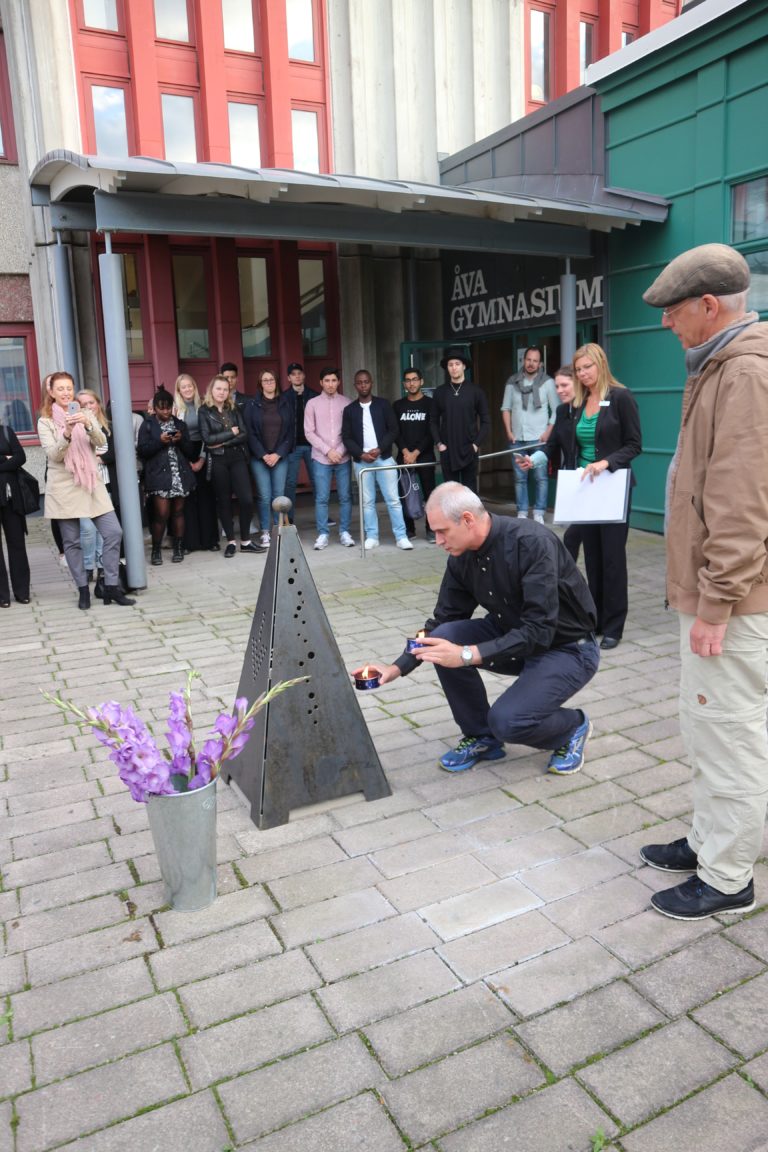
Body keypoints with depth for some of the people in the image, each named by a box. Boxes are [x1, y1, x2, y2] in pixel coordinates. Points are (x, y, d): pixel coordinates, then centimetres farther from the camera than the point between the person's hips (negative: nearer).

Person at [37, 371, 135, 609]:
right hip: (64, 487, -2)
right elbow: (53, 455, -10)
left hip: (92, 484, 2)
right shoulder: (45, 422, 1)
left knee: (113, 533, -6)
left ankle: (111, 587, 3)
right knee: (72, 541, 2)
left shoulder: (86, 415, 9)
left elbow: (101, 442, -6)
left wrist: (88, 425, -25)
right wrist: (67, 433, -26)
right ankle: (83, 590, 14)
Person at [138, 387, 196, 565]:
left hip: (180, 475, 3)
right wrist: (160, 441, -16)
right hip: (159, 476, -3)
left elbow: (190, 451, 9)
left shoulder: (180, 424, 12)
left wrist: (181, 440, -10)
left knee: (178, 511, 5)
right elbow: (142, 451, -4)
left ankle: (178, 548, 13)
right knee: (162, 514, -8)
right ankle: (156, 550, 6)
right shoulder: (148, 425, 4)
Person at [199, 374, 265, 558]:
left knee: (246, 499, -5)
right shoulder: (204, 411, 1)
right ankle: (231, 542, 14)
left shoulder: (233, 410, 11)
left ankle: (245, 541, 7)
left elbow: (244, 435, 0)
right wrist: (231, 433, -7)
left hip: (237, 459, 3)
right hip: (217, 462, -2)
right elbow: (207, 438, -10)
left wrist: (223, 443, -11)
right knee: (224, 501, 5)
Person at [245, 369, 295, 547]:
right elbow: (250, 433, 0)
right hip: (259, 457, -1)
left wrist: (278, 454, -6)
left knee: (279, 495, 0)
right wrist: (263, 455, -8)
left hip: (280, 456, 1)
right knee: (265, 496, -4)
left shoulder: (286, 402, 7)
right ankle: (265, 533, 5)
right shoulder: (253, 405, 3)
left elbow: (290, 431, 4)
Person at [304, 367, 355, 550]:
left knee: (345, 497, 4)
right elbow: (309, 432, -1)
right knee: (321, 498, 0)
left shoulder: (347, 402, 3)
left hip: (343, 458, 1)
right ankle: (322, 535, 7)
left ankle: (344, 532, 13)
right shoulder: (312, 404, 3)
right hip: (321, 459, 0)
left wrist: (340, 451, -9)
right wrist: (327, 451, -8)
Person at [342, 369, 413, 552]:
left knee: (393, 499, -3)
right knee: (367, 501, 5)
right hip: (361, 461, 1)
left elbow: (393, 430, 0)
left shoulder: (383, 404, 4)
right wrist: (361, 454, -10)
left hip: (384, 458, -1)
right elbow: (346, 437, 4)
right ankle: (372, 537, 13)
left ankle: (401, 537, 2)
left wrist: (379, 449, -12)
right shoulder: (349, 410, 7)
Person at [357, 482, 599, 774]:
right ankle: (481, 737, 3)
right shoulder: (462, 557, -7)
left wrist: (468, 655, -37)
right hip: (513, 635, 7)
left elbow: (539, 631, -33)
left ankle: (573, 726, 8)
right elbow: (443, 621, 2)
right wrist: (398, 667, -8)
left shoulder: (532, 543, -29)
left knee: (507, 721, -26)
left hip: (568, 647, -7)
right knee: (444, 638, -16)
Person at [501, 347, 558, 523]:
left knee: (541, 477, -5)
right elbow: (506, 408, 11)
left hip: (538, 438, -3)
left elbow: (556, 410, 0)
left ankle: (538, 514, 1)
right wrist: (509, 432, 2)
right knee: (519, 478, 5)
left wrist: (548, 432, -8)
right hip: (517, 439, 3)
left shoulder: (547, 382, 0)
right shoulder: (512, 382, 7)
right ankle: (522, 514, 11)